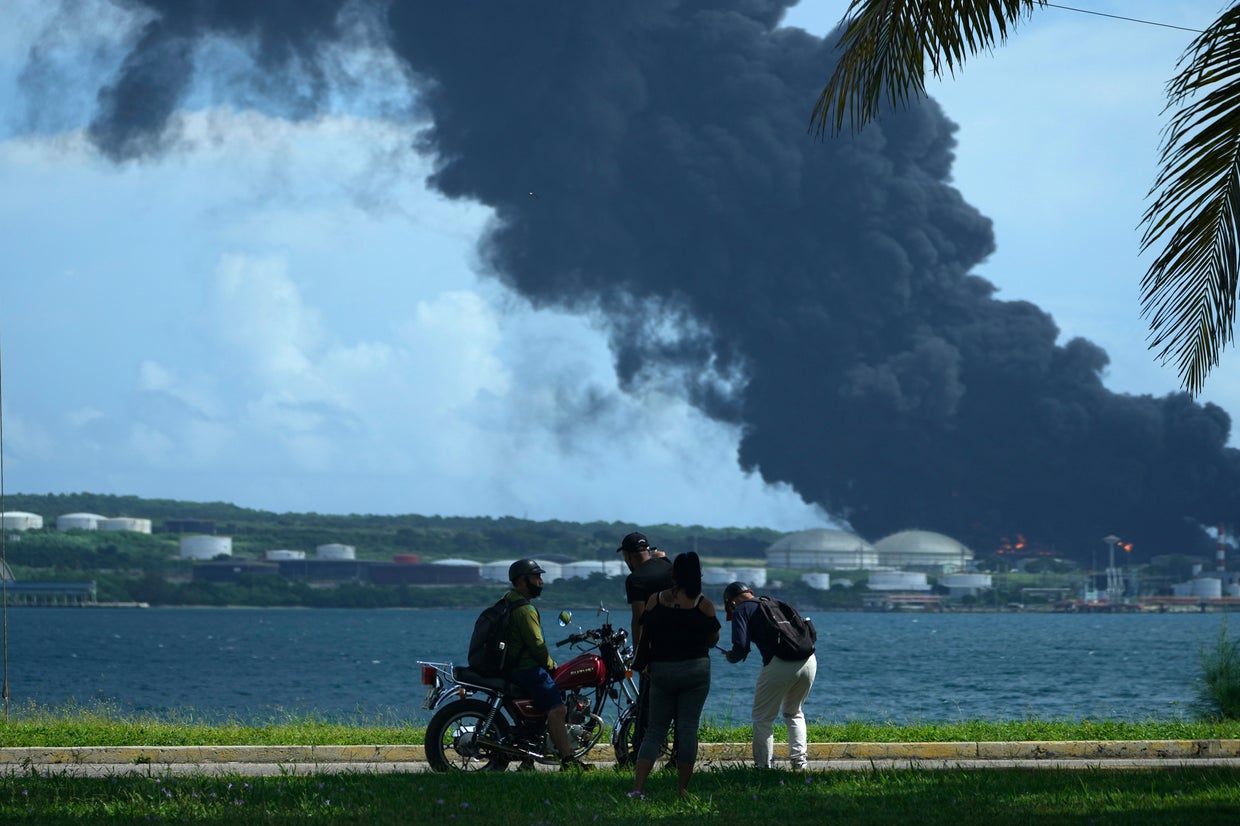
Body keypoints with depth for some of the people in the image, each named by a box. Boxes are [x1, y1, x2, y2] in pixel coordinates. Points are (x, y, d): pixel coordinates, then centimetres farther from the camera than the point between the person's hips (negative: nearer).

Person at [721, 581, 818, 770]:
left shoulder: (742, 610, 8)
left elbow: (741, 647, -5)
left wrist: (731, 657, 18)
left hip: (780, 665, -6)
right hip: (809, 661, 6)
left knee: (763, 718, 9)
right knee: (794, 713, 25)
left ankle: (763, 766, 8)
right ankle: (799, 760, 18)